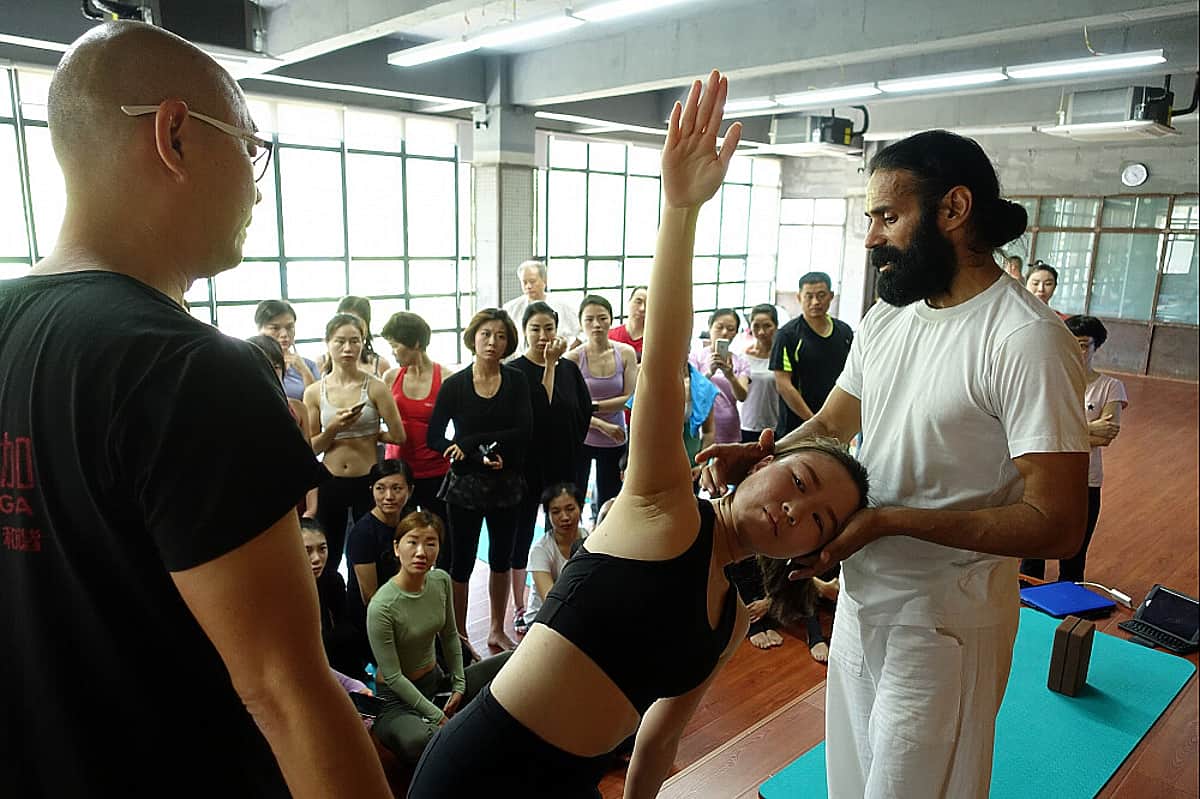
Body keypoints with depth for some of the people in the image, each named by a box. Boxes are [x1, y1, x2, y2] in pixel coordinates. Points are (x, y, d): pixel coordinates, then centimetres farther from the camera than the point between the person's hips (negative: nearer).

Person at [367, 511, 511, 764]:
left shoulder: (441, 581, -8)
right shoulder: (381, 607, -26)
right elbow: (393, 676, -20)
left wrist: (459, 685, 4)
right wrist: (439, 718, -19)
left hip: (436, 680, 7)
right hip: (398, 696, -7)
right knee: (417, 742, -41)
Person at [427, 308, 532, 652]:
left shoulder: (516, 381, -1)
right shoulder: (454, 385, -5)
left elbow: (524, 431, -13)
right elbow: (433, 438, -8)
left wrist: (472, 442, -20)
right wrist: (479, 457, -19)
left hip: (507, 483, 2)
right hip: (465, 483, -2)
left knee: (501, 558, 15)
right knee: (462, 561, 6)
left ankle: (497, 631, 33)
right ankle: (459, 636, 22)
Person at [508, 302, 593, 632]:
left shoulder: (569, 368, 5)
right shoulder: (515, 370, -8)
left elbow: (585, 412, 7)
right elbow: (540, 409, -21)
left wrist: (570, 449, 1)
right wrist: (550, 364, -20)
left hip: (563, 464, 4)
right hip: (527, 466, -4)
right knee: (522, 535, 6)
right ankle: (520, 609, 17)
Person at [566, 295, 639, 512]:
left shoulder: (626, 353, -4)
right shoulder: (573, 358, -10)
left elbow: (630, 398, -8)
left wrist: (592, 406, -15)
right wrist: (603, 425, -17)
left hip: (615, 441, 2)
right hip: (580, 438, -2)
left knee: (608, 504, 14)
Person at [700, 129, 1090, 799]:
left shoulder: (1027, 340, -22)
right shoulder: (886, 319, 3)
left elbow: (1057, 526, -23)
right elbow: (830, 425, 10)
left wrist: (889, 520, -26)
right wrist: (765, 453, -11)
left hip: (943, 617, -7)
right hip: (862, 594, 7)